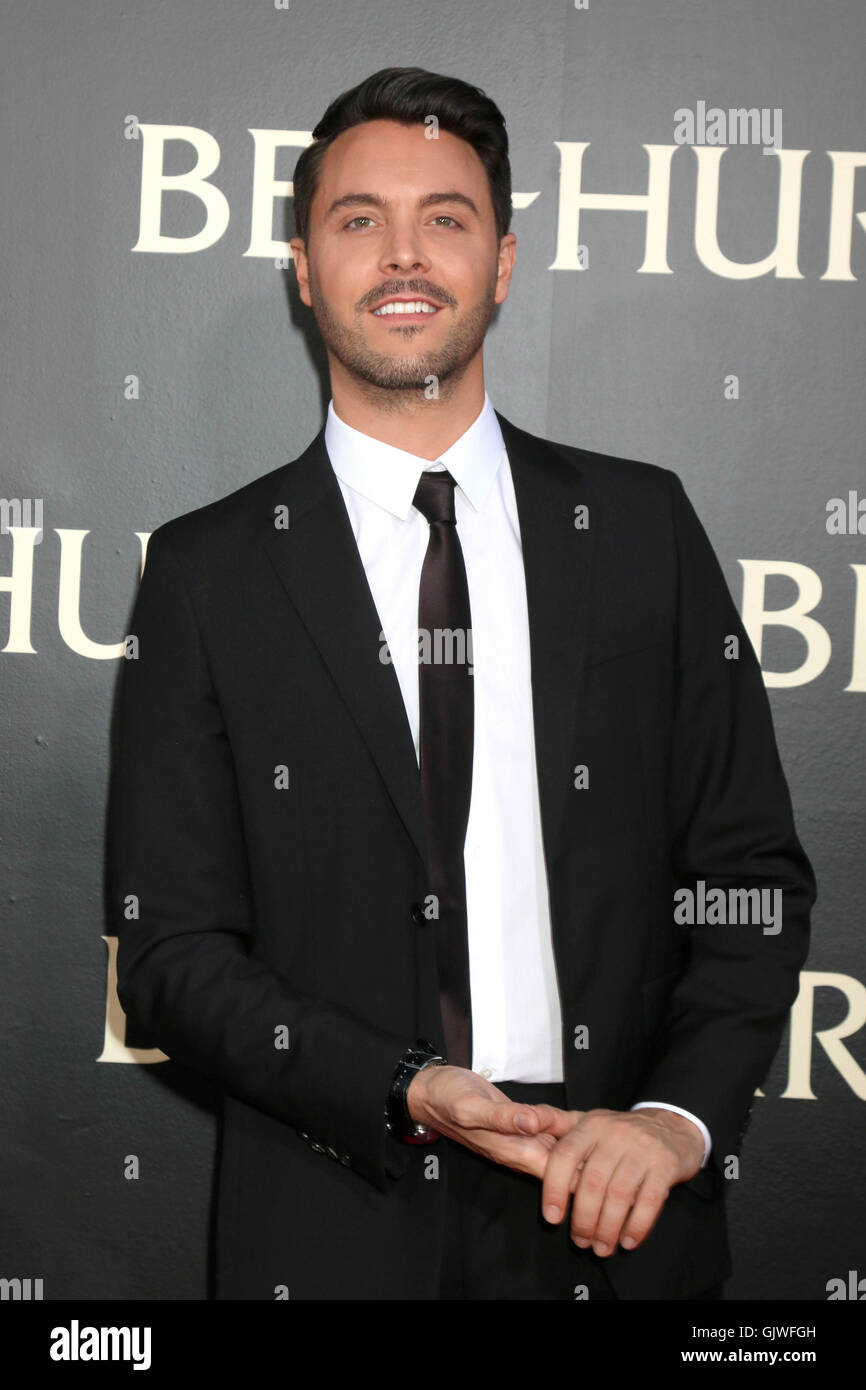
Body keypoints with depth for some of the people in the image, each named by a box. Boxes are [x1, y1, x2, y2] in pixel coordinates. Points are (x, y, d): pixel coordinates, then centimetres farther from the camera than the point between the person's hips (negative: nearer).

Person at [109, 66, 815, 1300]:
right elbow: (171, 949, -4)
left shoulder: (643, 526, 2)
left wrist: (680, 1115, -13)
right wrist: (402, 1093, -16)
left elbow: (752, 874, 1)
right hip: (336, 1227, -1)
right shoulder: (207, 572, -3)